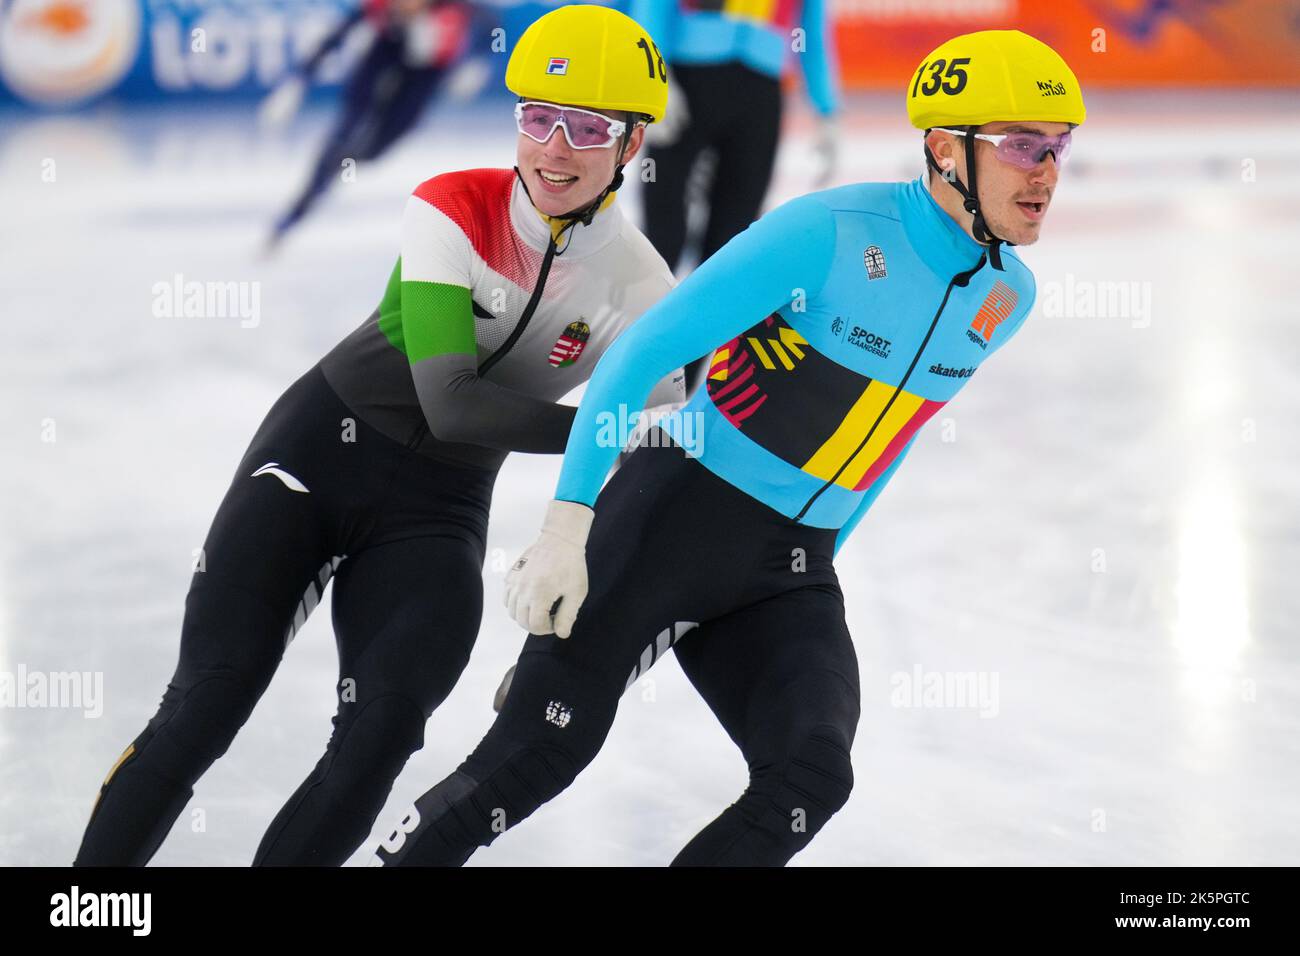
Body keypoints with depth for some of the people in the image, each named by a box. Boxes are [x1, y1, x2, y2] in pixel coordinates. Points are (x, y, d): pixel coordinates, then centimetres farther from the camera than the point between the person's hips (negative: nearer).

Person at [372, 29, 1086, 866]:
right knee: (540, 753, -11)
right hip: (670, 517, -5)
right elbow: (641, 355, -17)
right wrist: (567, 526, -23)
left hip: (791, 569, 6)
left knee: (812, 779, -15)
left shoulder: (1008, 297, 3)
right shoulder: (829, 232, -18)